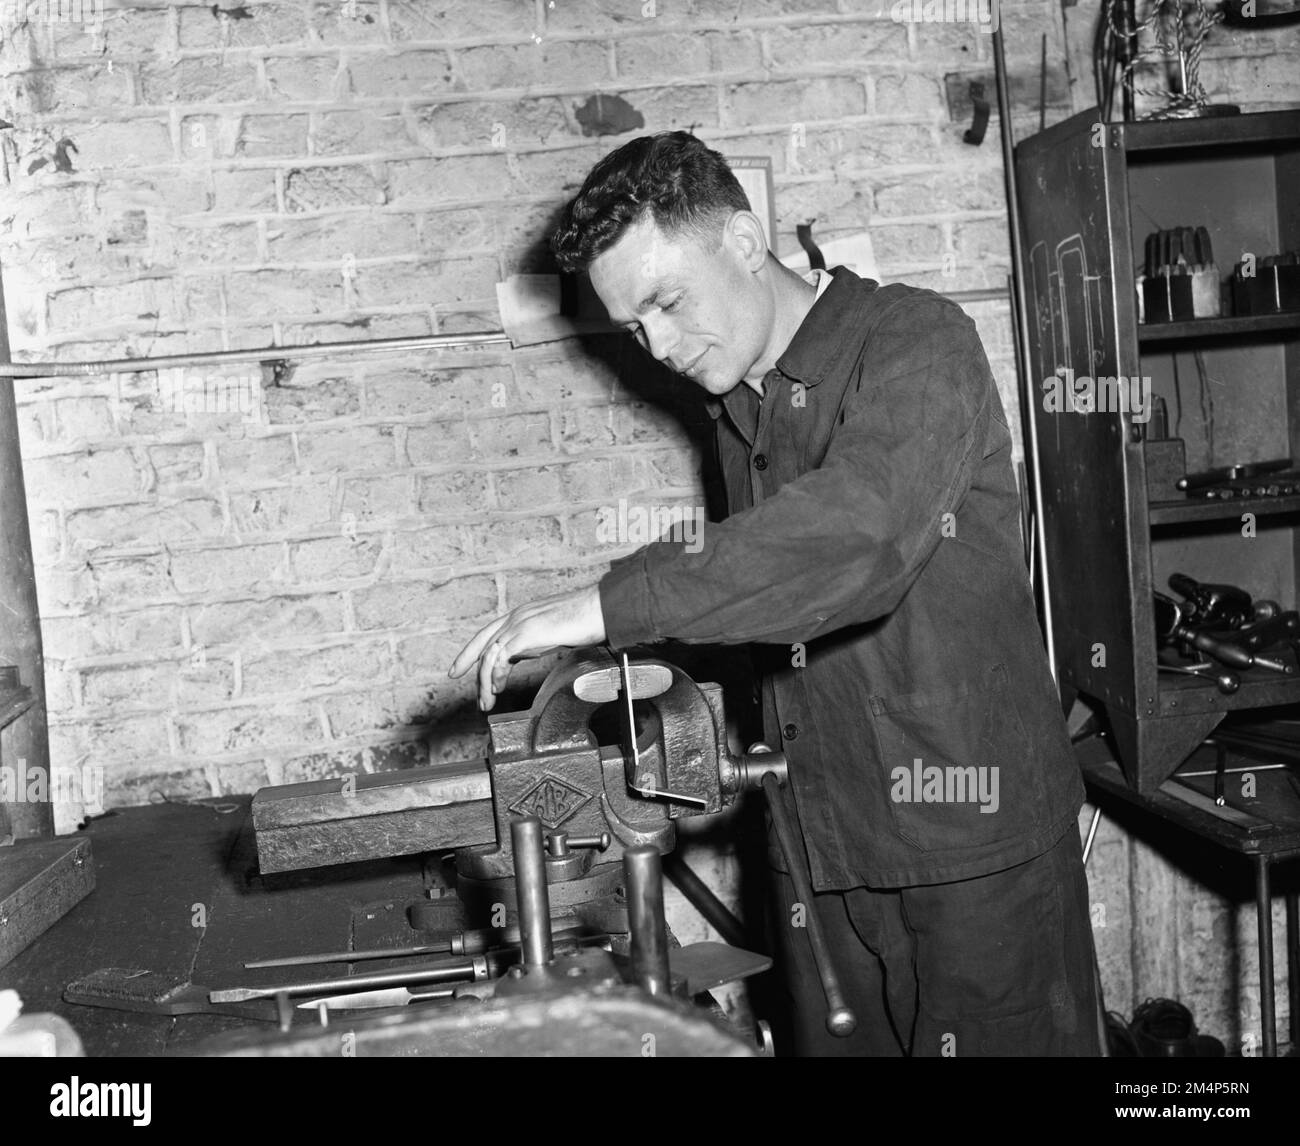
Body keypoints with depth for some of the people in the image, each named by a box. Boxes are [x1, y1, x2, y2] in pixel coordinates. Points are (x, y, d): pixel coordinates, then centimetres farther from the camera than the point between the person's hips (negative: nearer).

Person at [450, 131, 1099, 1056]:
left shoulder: (915, 342, -14)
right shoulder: (742, 405, 12)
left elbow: (857, 538, -32)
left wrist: (613, 608, -34)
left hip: (974, 838, -6)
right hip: (822, 843, 7)